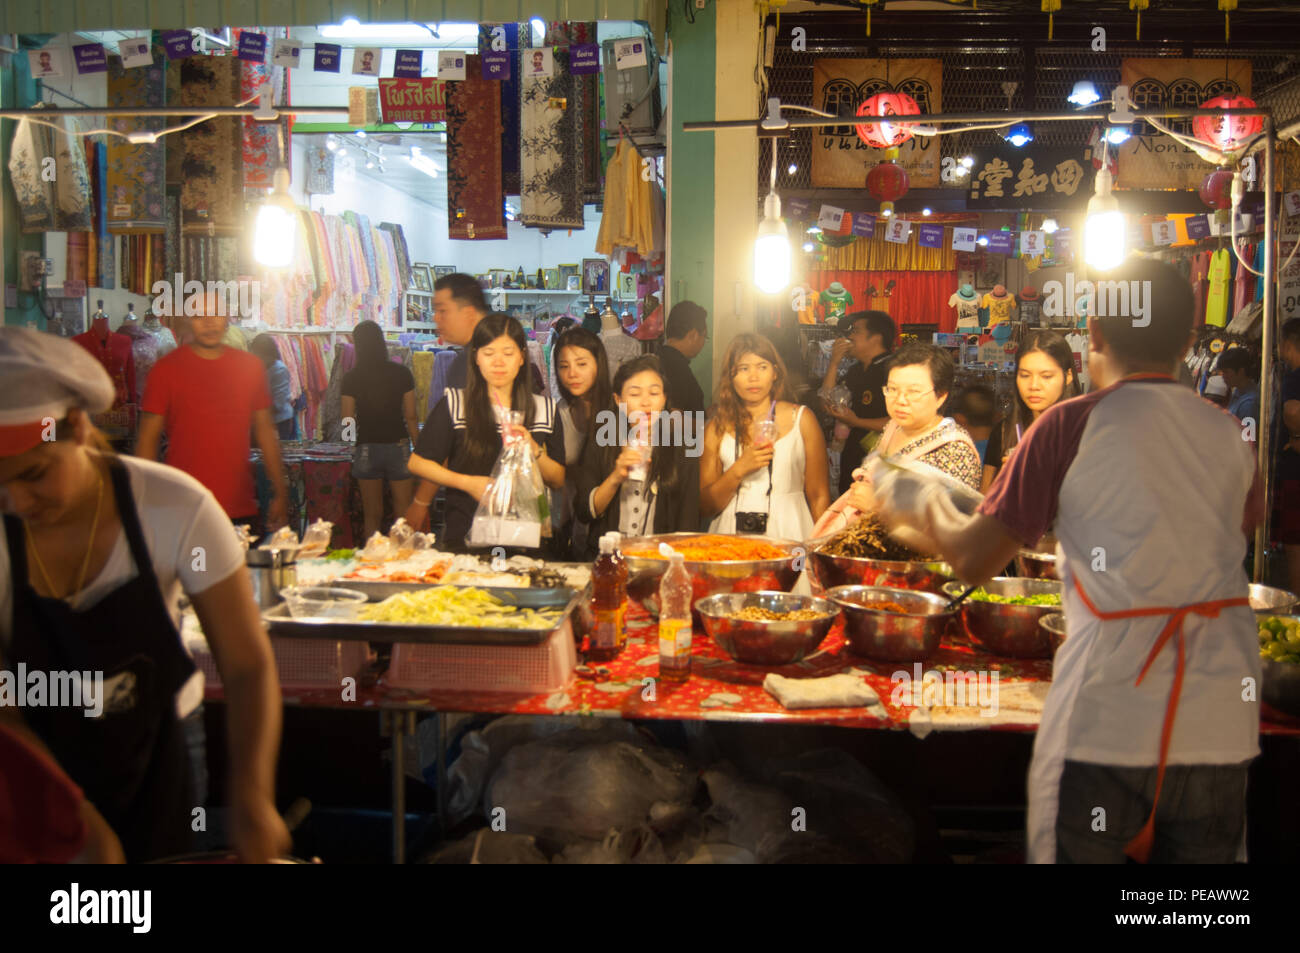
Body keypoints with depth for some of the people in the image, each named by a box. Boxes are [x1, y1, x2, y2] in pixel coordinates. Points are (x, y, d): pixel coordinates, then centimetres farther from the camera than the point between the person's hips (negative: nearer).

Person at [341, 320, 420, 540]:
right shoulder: (401, 373, -2)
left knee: (372, 513, 9)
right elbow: (411, 416, -1)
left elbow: (347, 419, -4)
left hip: (367, 447, 0)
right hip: (398, 445, 0)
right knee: (403, 511, 7)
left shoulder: (351, 378, -5)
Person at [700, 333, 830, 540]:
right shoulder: (717, 428, 9)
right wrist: (739, 469, -7)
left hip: (788, 532, 0)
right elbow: (704, 507, 6)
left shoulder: (801, 419, 8)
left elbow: (819, 497, 8)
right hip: (730, 532, 1)